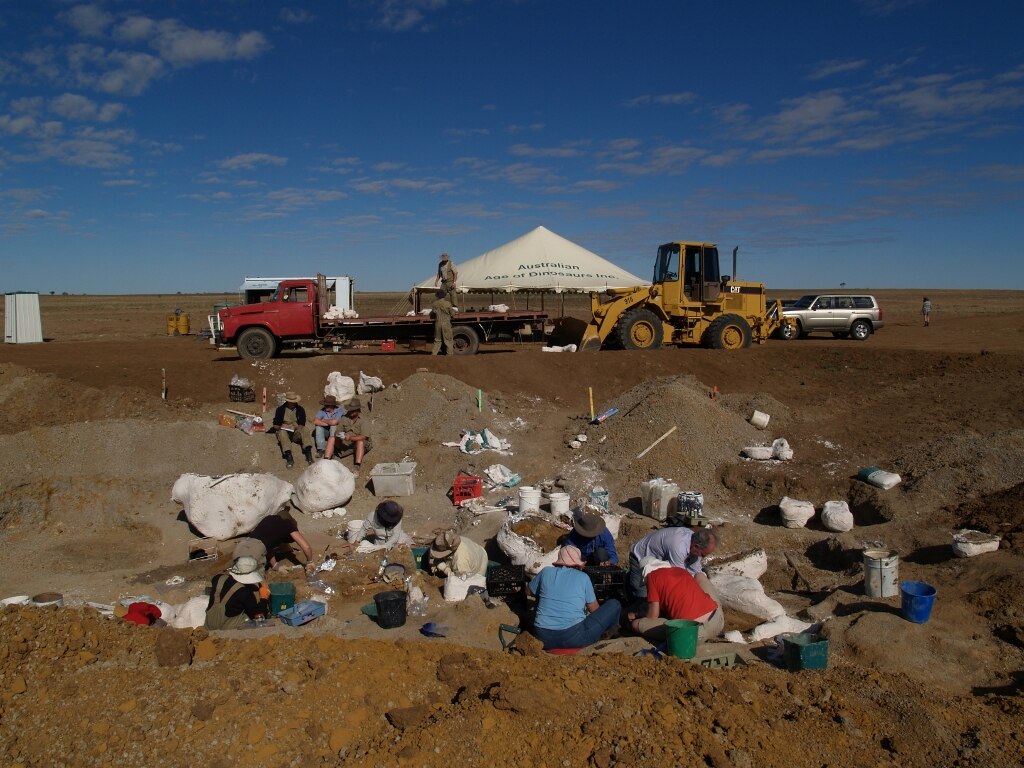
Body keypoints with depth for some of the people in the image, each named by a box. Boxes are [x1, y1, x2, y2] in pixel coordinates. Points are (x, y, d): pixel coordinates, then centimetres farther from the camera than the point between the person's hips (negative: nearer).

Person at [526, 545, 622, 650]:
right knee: (614, 605, 12)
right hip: (573, 638, -4)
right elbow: (594, 609, 11)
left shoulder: (546, 572, 6)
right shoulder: (583, 577, 1)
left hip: (544, 638, 4)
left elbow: (528, 591, 24)